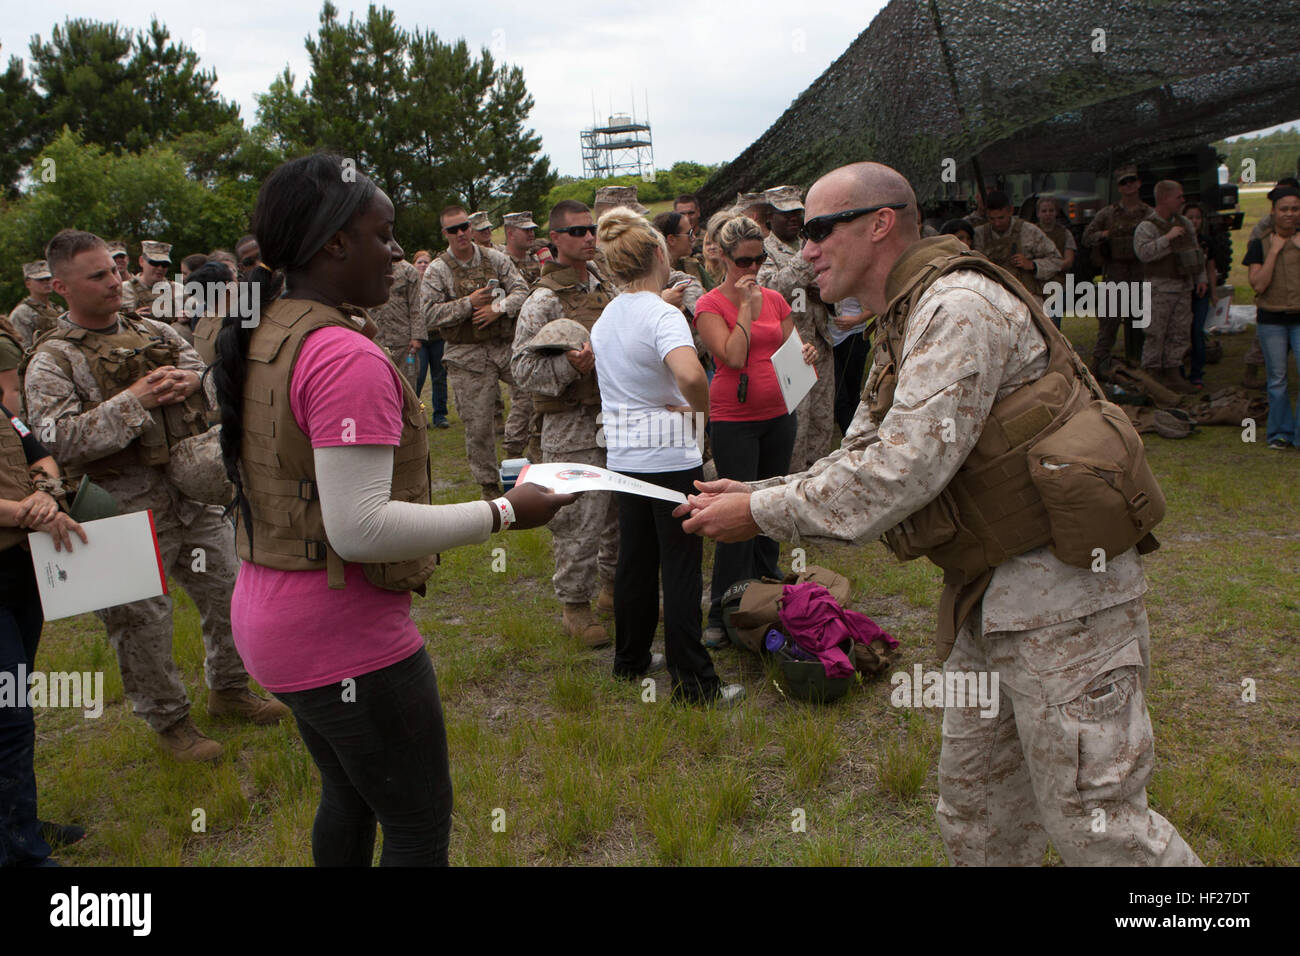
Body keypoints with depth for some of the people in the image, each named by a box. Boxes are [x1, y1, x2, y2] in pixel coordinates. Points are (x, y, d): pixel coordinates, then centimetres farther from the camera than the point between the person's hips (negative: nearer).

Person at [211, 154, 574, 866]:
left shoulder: (260, 338, 7)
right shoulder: (347, 357, -23)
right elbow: (360, 528, -27)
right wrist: (504, 513, -22)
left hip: (270, 613, 10)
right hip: (343, 632, -10)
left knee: (350, 796, 26)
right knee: (421, 823, 6)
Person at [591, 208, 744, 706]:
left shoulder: (606, 318, 8)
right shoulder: (663, 315, -18)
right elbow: (689, 373, -37)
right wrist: (701, 407, -18)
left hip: (623, 455, 8)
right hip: (670, 455, -8)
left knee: (634, 558, 19)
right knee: (680, 566, -1)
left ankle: (630, 658, 32)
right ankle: (693, 682, 6)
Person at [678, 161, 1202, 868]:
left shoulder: (959, 304, -16)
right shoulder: (901, 331, 16)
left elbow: (904, 471, -25)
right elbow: (858, 465, 16)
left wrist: (762, 514, -17)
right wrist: (754, 494, 2)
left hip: (1061, 588, -10)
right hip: (990, 598, 10)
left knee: (1093, 823, -1)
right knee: (976, 811, 18)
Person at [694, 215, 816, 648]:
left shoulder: (776, 300, 9)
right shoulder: (710, 305, -7)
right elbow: (734, 356, -21)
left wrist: (806, 354, -8)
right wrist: (746, 304, -16)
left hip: (778, 415, 6)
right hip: (733, 420, -5)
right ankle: (721, 613, 3)